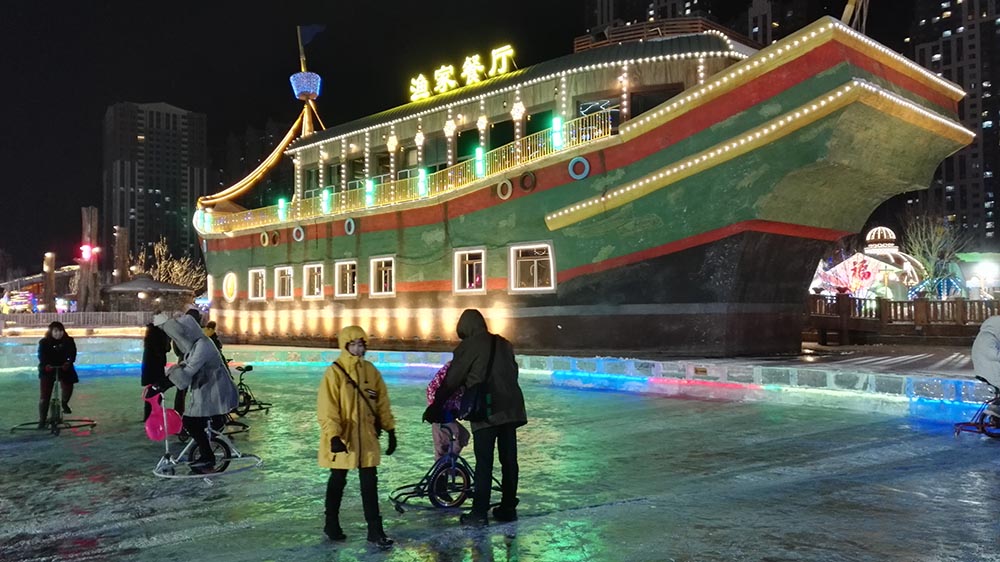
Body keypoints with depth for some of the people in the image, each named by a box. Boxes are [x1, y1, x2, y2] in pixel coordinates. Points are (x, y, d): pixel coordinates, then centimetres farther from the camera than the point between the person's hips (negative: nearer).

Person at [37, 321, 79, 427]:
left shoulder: (68, 341, -7)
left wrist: (69, 362, -37)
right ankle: (42, 420, 9)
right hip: (47, 370, -1)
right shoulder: (44, 342, -10)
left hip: (64, 368, 1)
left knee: (68, 387, -20)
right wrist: (45, 365, -39)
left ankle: (64, 403, 15)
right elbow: (41, 355, -19)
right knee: (44, 396, -3)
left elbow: (72, 352, -16)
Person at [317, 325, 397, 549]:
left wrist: (390, 430, 7)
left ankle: (375, 530, 10)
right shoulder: (335, 372, -12)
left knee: (369, 483, 5)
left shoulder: (371, 371, 4)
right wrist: (333, 435, -24)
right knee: (338, 481, 12)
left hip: (367, 437, 4)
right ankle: (332, 524, 30)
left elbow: (382, 403, 9)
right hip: (343, 439, -4)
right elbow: (327, 409, -16)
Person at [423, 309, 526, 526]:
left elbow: (451, 381, -3)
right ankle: (508, 508, 20)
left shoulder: (469, 346, -5)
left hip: (485, 412, -6)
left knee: (484, 463, -2)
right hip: (511, 409, 6)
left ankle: (479, 513, 3)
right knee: (509, 460, 12)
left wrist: (435, 406, 6)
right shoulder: (504, 344, 14)